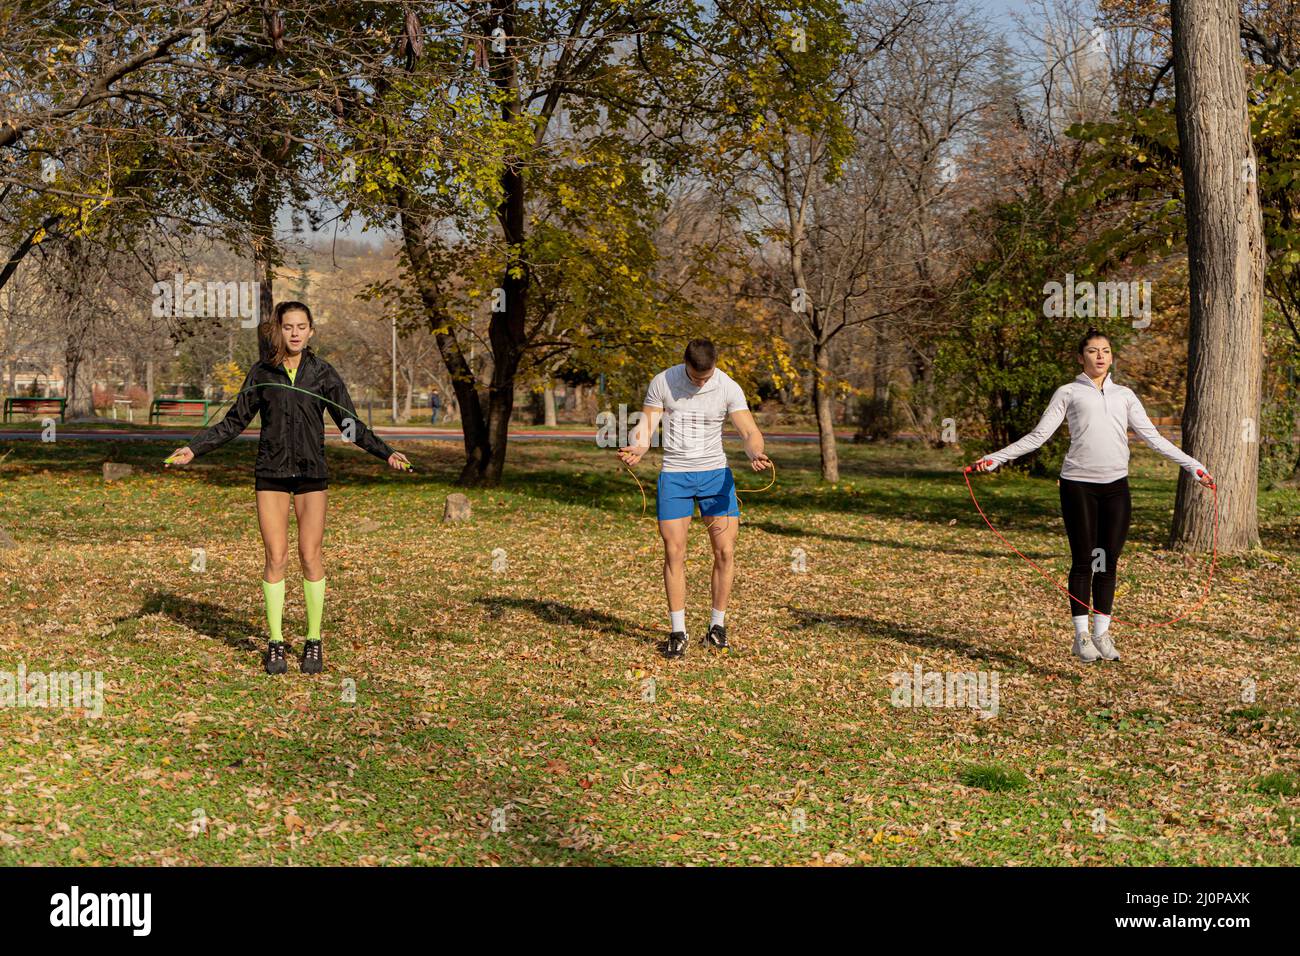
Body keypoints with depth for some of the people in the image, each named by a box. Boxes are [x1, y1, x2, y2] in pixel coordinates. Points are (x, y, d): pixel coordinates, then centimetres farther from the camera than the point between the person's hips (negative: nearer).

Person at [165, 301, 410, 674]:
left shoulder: (323, 372, 1)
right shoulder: (262, 372, 3)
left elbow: (351, 424, 3)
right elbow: (235, 421, 10)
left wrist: (385, 452, -8)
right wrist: (194, 448, 4)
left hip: (311, 474, 0)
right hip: (271, 474, 0)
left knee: (310, 556, -1)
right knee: (276, 558, -1)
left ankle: (314, 642, 10)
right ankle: (275, 643, 9)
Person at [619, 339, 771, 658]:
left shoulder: (729, 388, -8)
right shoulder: (662, 382, -7)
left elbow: (750, 432, -12)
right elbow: (646, 422, -4)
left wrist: (755, 454, -35)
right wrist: (637, 448, -26)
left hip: (715, 473, 1)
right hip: (674, 474, 0)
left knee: (725, 552, -3)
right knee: (674, 554, -3)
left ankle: (717, 626, 13)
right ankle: (677, 632, 7)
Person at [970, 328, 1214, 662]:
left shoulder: (1124, 395, 16)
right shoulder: (1068, 393, 7)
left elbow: (1153, 437, 14)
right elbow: (1038, 436, 2)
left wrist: (1193, 465, 9)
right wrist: (994, 458, -7)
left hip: (1116, 485, 3)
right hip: (1079, 484, -3)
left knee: (1108, 562, 5)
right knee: (1083, 561, 0)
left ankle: (1102, 633, 14)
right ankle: (1081, 636, 7)